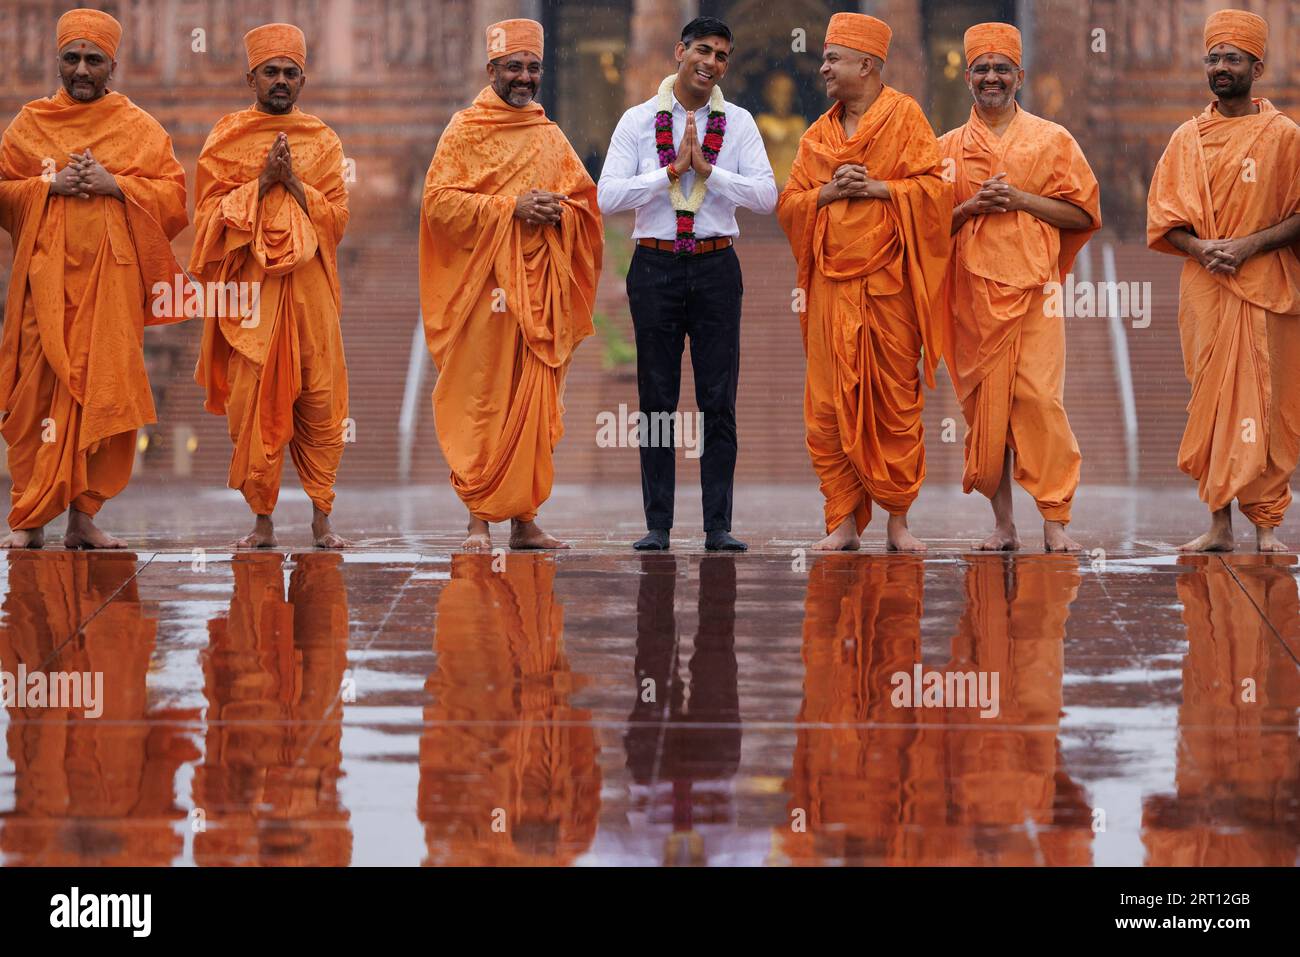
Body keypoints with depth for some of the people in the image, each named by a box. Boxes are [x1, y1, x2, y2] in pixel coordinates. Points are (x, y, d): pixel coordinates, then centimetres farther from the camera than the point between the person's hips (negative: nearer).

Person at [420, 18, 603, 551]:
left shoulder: (550, 137, 16)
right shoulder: (466, 130, 2)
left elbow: (588, 203, 17)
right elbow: (439, 201, -7)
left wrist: (558, 211, -6)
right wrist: (510, 206, -15)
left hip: (542, 286, 4)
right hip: (483, 283, -4)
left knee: (536, 404, 2)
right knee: (481, 402, -6)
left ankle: (524, 518, 7)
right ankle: (479, 519, -1)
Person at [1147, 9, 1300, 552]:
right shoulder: (1187, 139, 11)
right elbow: (1162, 220, 10)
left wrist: (1251, 245, -14)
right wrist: (1200, 247, -9)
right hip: (1204, 288, 3)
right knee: (1210, 402, 1)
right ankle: (1219, 524, 5)